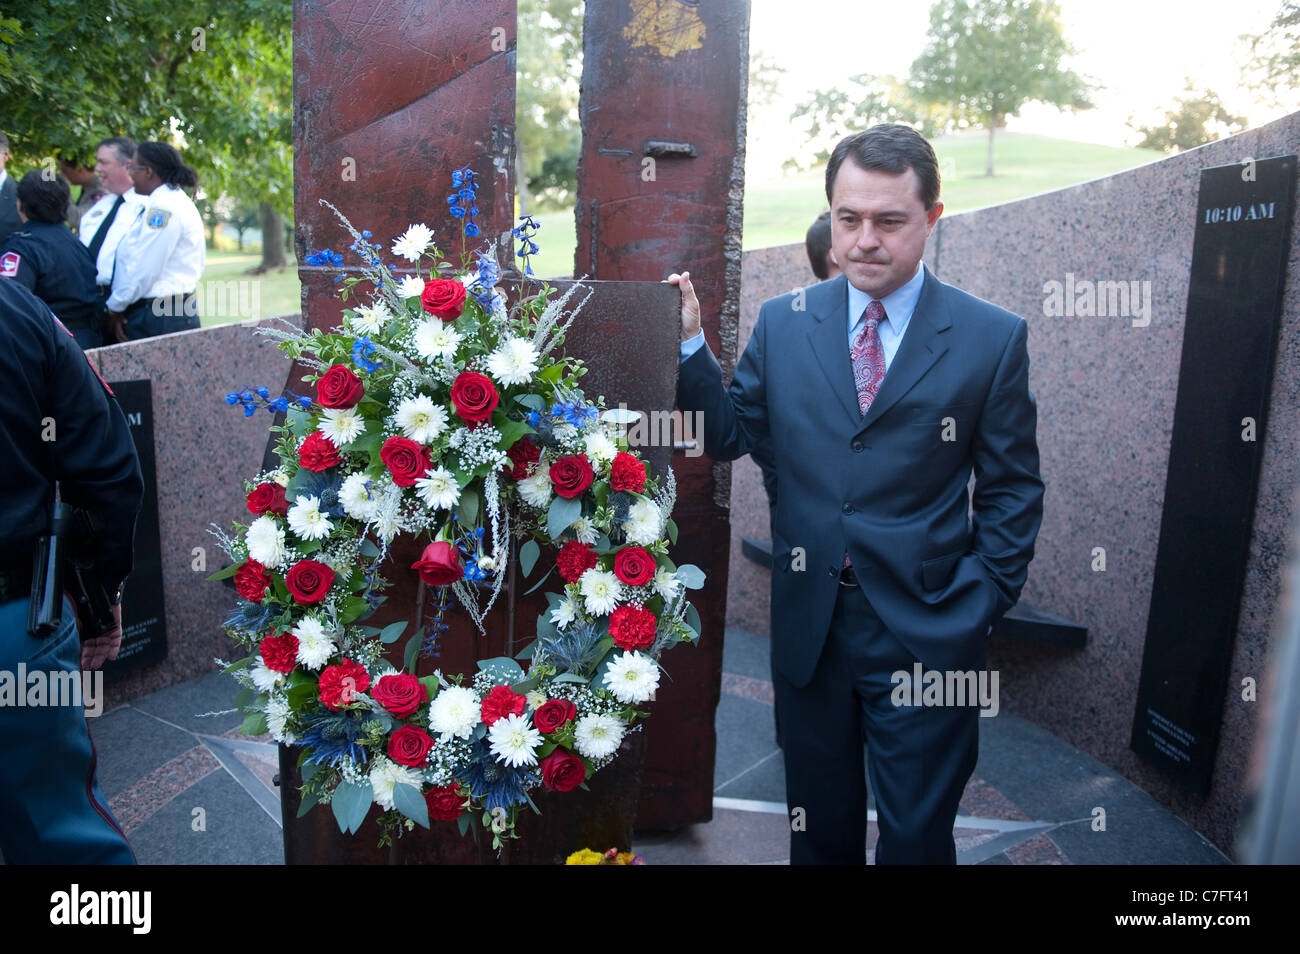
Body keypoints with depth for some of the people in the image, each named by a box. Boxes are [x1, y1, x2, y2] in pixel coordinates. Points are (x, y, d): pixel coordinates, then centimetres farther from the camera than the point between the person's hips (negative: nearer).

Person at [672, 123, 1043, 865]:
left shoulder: (993, 338, -6)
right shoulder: (783, 324, 1)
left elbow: (1015, 488, -1)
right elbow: (729, 435, 3)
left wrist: (981, 603, -7)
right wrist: (692, 343, -9)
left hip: (926, 635, -2)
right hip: (808, 626, 3)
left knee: (917, 837, 14)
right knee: (819, 828, 21)